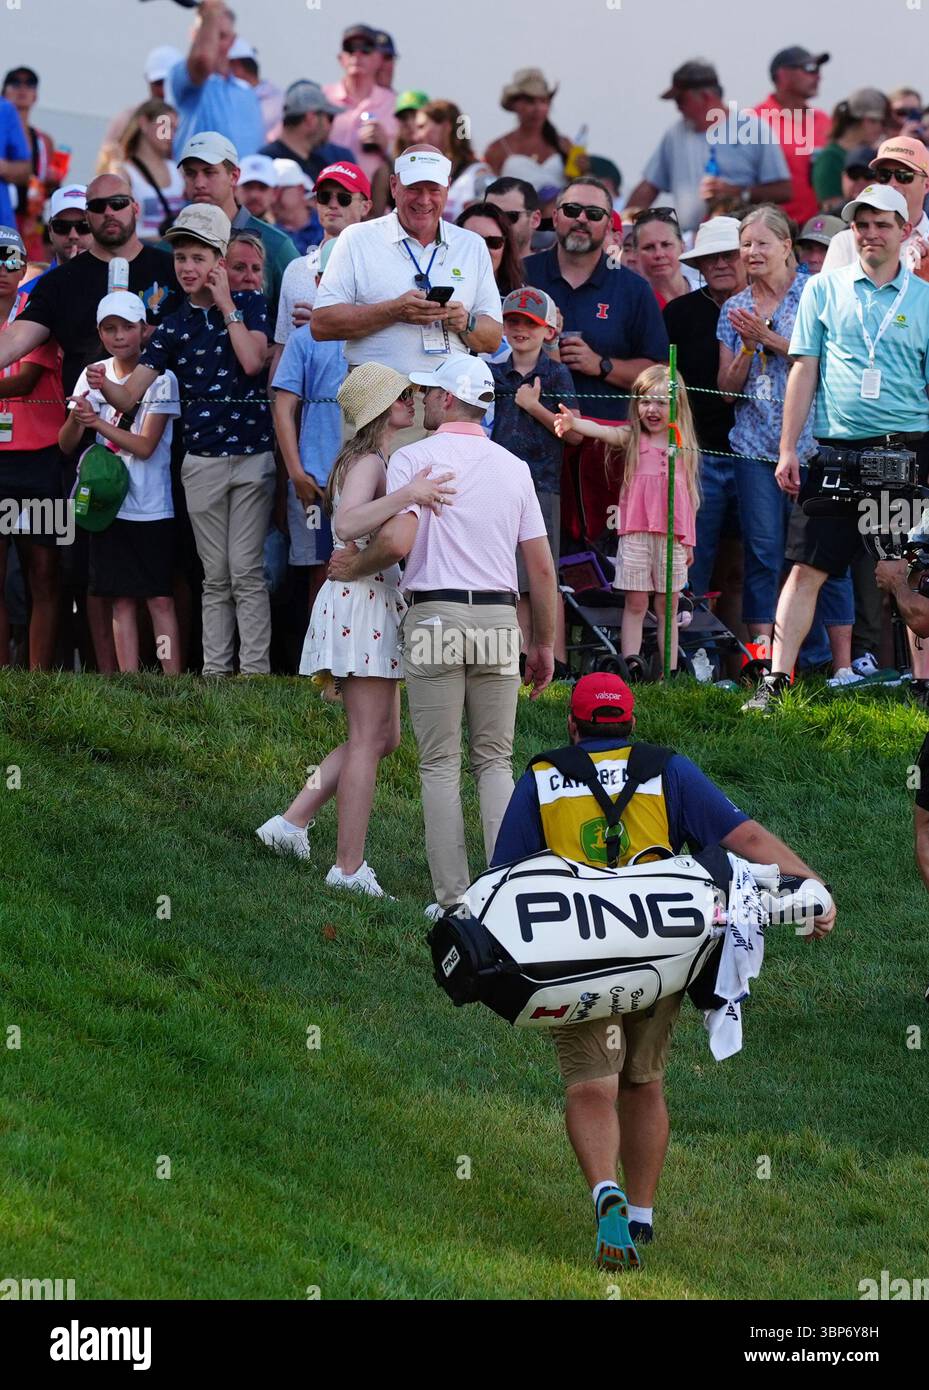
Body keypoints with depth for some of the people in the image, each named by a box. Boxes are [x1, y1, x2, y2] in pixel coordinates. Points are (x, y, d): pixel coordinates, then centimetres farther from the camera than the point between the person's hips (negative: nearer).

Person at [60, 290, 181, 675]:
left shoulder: (160, 378, -5)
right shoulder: (93, 376, 6)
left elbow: (145, 446, -12)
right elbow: (66, 445, 2)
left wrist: (98, 422, -22)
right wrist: (76, 419, -20)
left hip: (152, 508, -4)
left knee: (160, 598, -4)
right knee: (121, 599, 4)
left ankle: (173, 682, -4)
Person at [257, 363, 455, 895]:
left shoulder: (375, 462, 18)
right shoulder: (367, 463, -13)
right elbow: (348, 524, -32)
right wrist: (406, 495, -42)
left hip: (379, 603, 10)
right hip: (361, 600, -10)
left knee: (384, 736, 14)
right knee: (369, 738, -7)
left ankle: (293, 821, 12)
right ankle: (349, 867, -5)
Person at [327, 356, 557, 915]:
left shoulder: (414, 458, -2)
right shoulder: (514, 467, 11)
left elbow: (397, 541, -17)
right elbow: (542, 566, 10)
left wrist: (354, 567, 3)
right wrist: (545, 644, 17)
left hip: (436, 615, -3)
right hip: (499, 618, 3)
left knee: (440, 764, 1)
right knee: (495, 762, 10)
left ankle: (453, 898, -3)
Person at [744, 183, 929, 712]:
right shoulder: (825, 290, 9)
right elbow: (805, 371, 9)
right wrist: (788, 449, 4)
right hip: (838, 450, 0)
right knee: (808, 568, -4)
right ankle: (776, 681, -4)